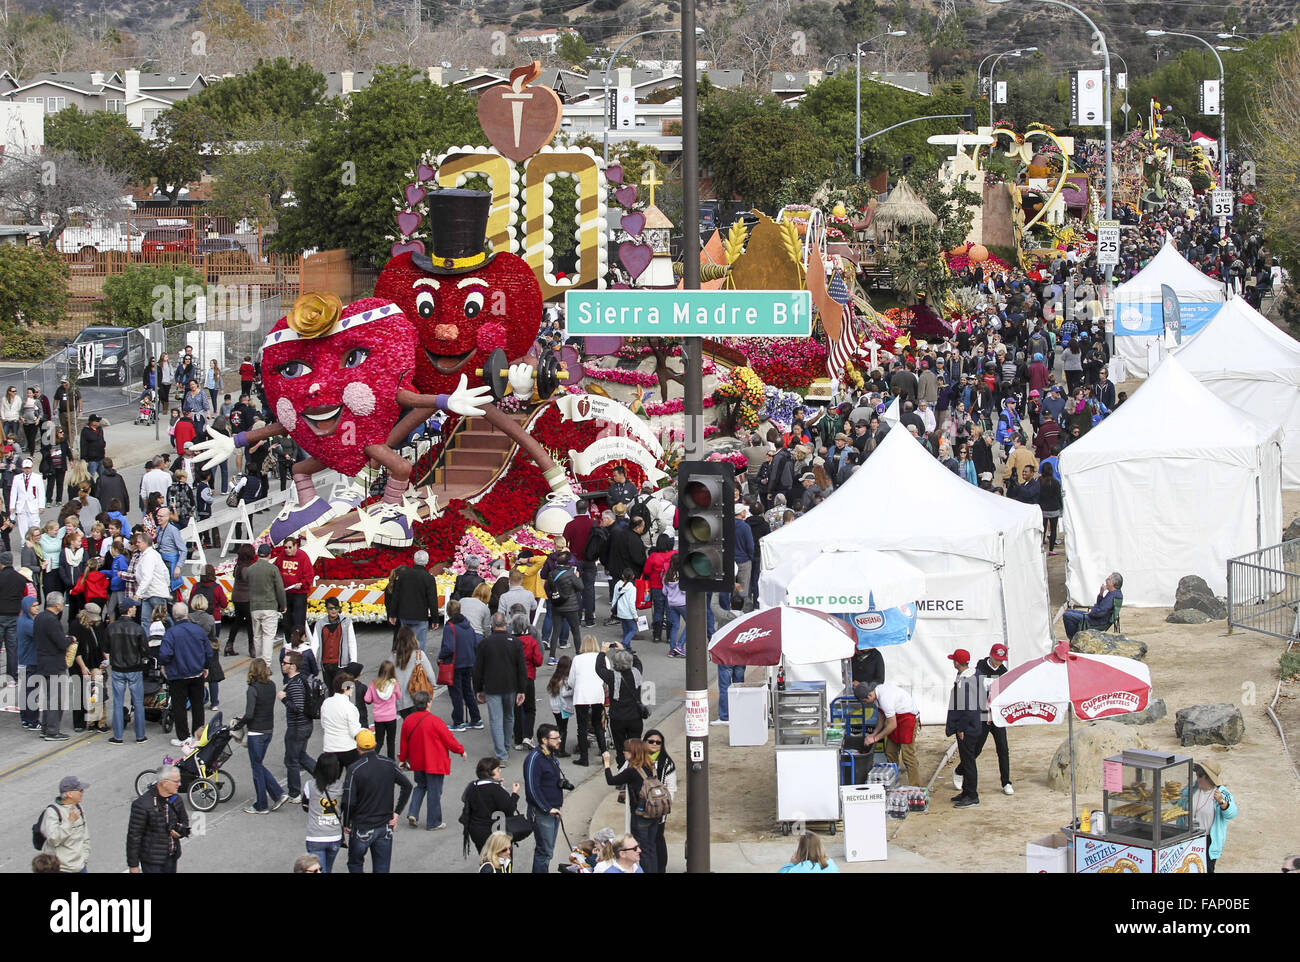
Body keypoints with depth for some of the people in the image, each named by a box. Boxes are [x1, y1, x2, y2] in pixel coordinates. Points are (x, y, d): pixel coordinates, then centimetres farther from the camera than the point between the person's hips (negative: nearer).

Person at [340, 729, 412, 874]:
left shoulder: (355, 769, -15)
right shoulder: (388, 764, -1)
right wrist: (397, 811, 8)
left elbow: (348, 801, -19)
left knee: (355, 864, 16)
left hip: (362, 827, -4)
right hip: (385, 826, 4)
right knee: (382, 868, 9)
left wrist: (346, 823, -4)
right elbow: (407, 785, 5)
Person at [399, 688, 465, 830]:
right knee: (434, 792, 6)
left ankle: (413, 814, 9)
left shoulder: (407, 721, -5)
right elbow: (449, 740, -11)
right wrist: (461, 750, 7)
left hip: (417, 763, 5)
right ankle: (433, 823, 14)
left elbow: (404, 743, 7)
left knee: (420, 786, 24)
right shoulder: (435, 721, -21)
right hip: (435, 763, -5)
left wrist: (403, 759, 23)